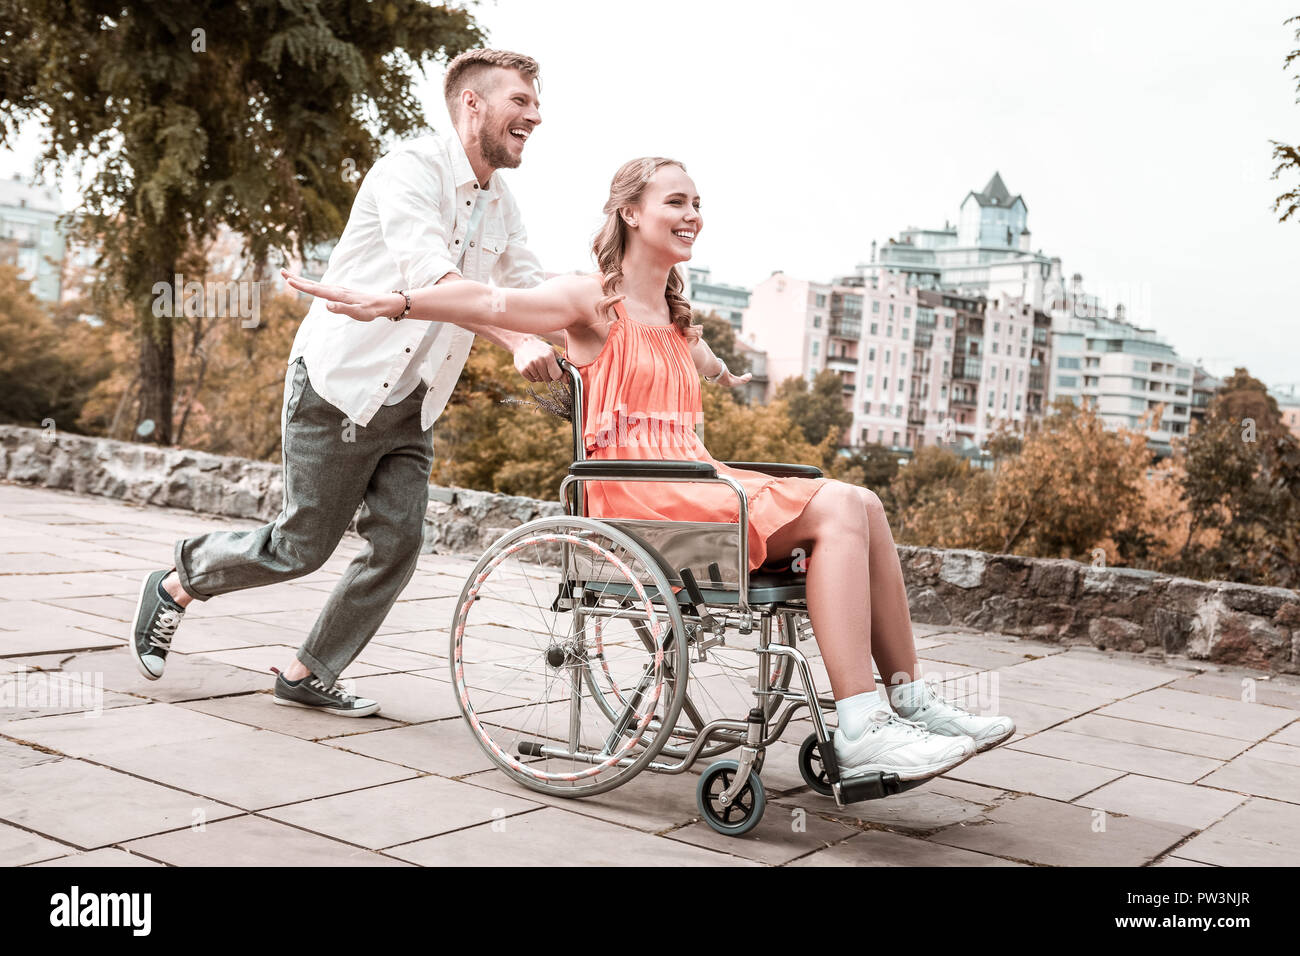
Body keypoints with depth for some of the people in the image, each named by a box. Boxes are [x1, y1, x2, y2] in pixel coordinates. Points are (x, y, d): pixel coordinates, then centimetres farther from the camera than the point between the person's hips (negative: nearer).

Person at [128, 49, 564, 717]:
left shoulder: (501, 208, 10)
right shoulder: (412, 169, -17)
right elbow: (429, 273, -32)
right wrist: (517, 341, -42)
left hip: (409, 407, 8)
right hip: (340, 386, -7)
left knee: (398, 544, -1)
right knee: (302, 546, 0)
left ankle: (307, 676, 15)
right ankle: (174, 586, 25)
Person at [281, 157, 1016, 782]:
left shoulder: (679, 319, 24)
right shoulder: (595, 301, 1)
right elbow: (492, 304, -13)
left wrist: (727, 376, 68)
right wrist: (393, 303, -25)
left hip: (696, 479, 8)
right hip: (632, 492, -8)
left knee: (861, 505, -11)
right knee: (835, 509, -24)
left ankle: (911, 701, -8)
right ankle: (860, 734, -27)